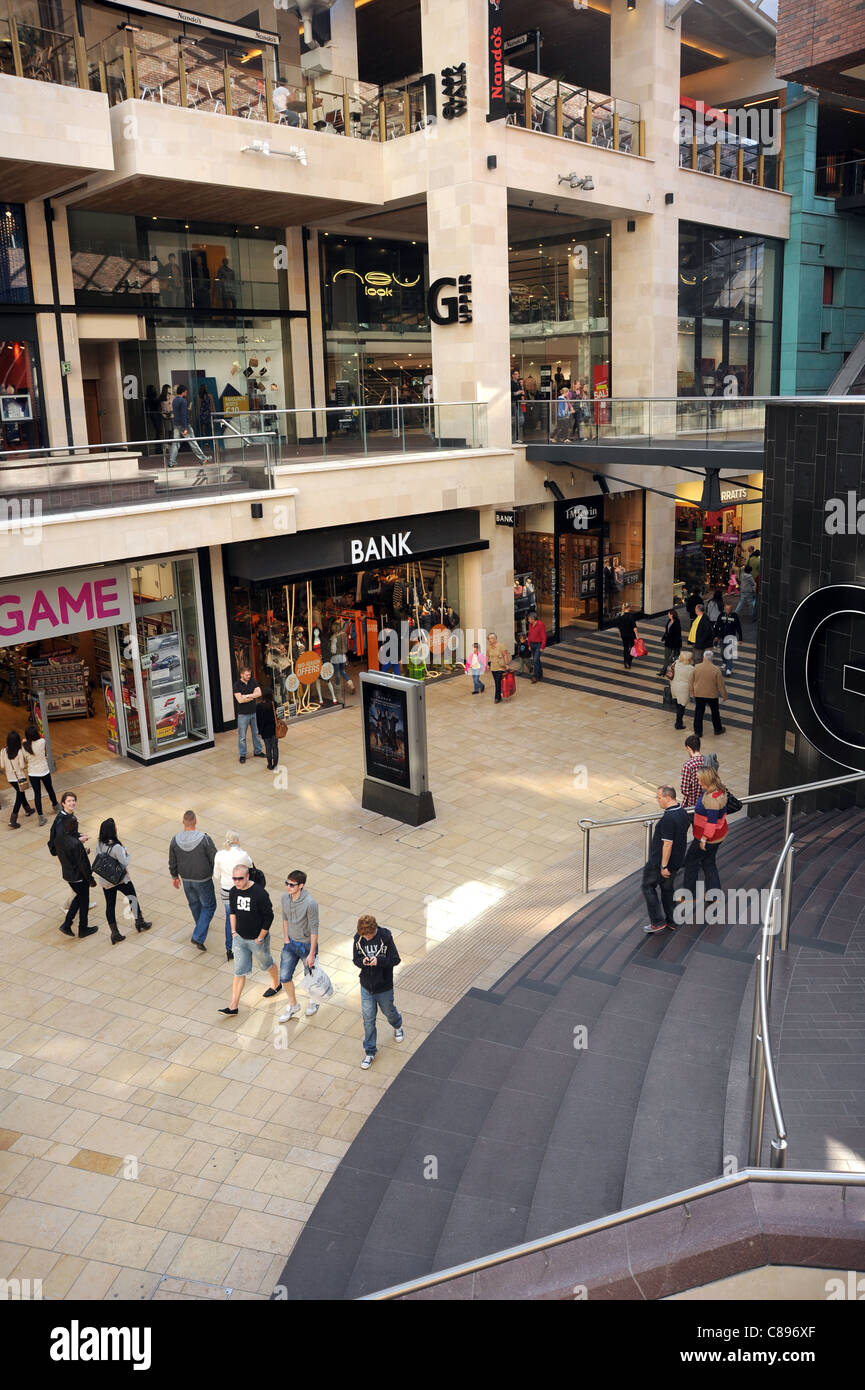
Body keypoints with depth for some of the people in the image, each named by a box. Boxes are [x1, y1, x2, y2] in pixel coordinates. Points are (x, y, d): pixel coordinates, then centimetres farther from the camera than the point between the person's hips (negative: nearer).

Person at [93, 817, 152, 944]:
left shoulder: (99, 843, -9)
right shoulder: (116, 847, -28)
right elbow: (124, 863, -22)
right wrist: (126, 852, -5)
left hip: (105, 880, 5)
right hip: (121, 880, -5)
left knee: (110, 904, 11)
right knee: (133, 897, 19)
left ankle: (114, 933, 16)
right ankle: (139, 922, 34)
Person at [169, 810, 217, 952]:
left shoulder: (175, 840, -12)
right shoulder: (204, 839, -25)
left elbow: (172, 862, 0)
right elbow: (215, 859, -16)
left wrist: (175, 876, 17)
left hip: (186, 879, 4)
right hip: (203, 880, -4)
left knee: (194, 903, 27)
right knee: (209, 906, 13)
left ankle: (202, 927, 50)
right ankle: (198, 937, 3)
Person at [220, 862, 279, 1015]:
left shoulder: (260, 893, -25)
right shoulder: (233, 892, -7)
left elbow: (269, 917, -18)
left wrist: (260, 938, -13)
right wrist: (233, 931, 9)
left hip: (257, 939, -4)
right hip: (240, 938, 4)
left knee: (266, 963, 19)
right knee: (239, 971, 7)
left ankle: (276, 984, 48)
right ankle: (233, 1006, 11)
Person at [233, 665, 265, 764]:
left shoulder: (253, 682, 1)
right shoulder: (236, 685, -11)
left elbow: (259, 693, -11)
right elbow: (240, 700, -20)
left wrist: (247, 696, -18)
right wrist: (253, 696, -12)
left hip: (254, 712, 4)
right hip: (243, 714, -4)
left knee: (256, 733, 15)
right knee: (242, 736, 3)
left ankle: (257, 751, 29)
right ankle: (242, 755, 14)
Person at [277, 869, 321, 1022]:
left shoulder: (310, 903, -28)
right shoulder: (285, 897, -9)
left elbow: (314, 929, -21)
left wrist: (312, 954, -18)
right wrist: (285, 938, 7)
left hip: (307, 945, -5)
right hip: (291, 943, 5)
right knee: (284, 977, 6)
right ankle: (293, 1005, 30)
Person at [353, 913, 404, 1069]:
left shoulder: (385, 937, -21)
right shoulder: (358, 939, -11)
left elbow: (395, 959, -16)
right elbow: (356, 959, 0)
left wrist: (379, 961, -32)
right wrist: (362, 961, -23)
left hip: (384, 986, -2)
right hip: (366, 986, 2)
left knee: (388, 1011, 21)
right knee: (368, 1019, 5)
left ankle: (397, 1026, 56)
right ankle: (370, 1052, 20)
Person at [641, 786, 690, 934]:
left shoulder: (668, 818, -28)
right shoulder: (683, 812, 2)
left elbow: (668, 844, -27)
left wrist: (663, 866, -21)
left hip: (660, 861, -9)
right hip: (677, 861, 9)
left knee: (648, 886, 8)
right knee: (667, 889, 21)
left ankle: (657, 922, 7)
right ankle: (671, 921, 28)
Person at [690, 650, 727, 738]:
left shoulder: (696, 668, -9)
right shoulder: (715, 670, -14)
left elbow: (691, 683, 0)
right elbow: (721, 684, -8)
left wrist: (693, 693, 14)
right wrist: (724, 695, 5)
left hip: (699, 695, 1)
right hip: (712, 695, -1)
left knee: (698, 713, 10)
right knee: (715, 712, 18)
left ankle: (698, 732, 13)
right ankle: (718, 729, 32)